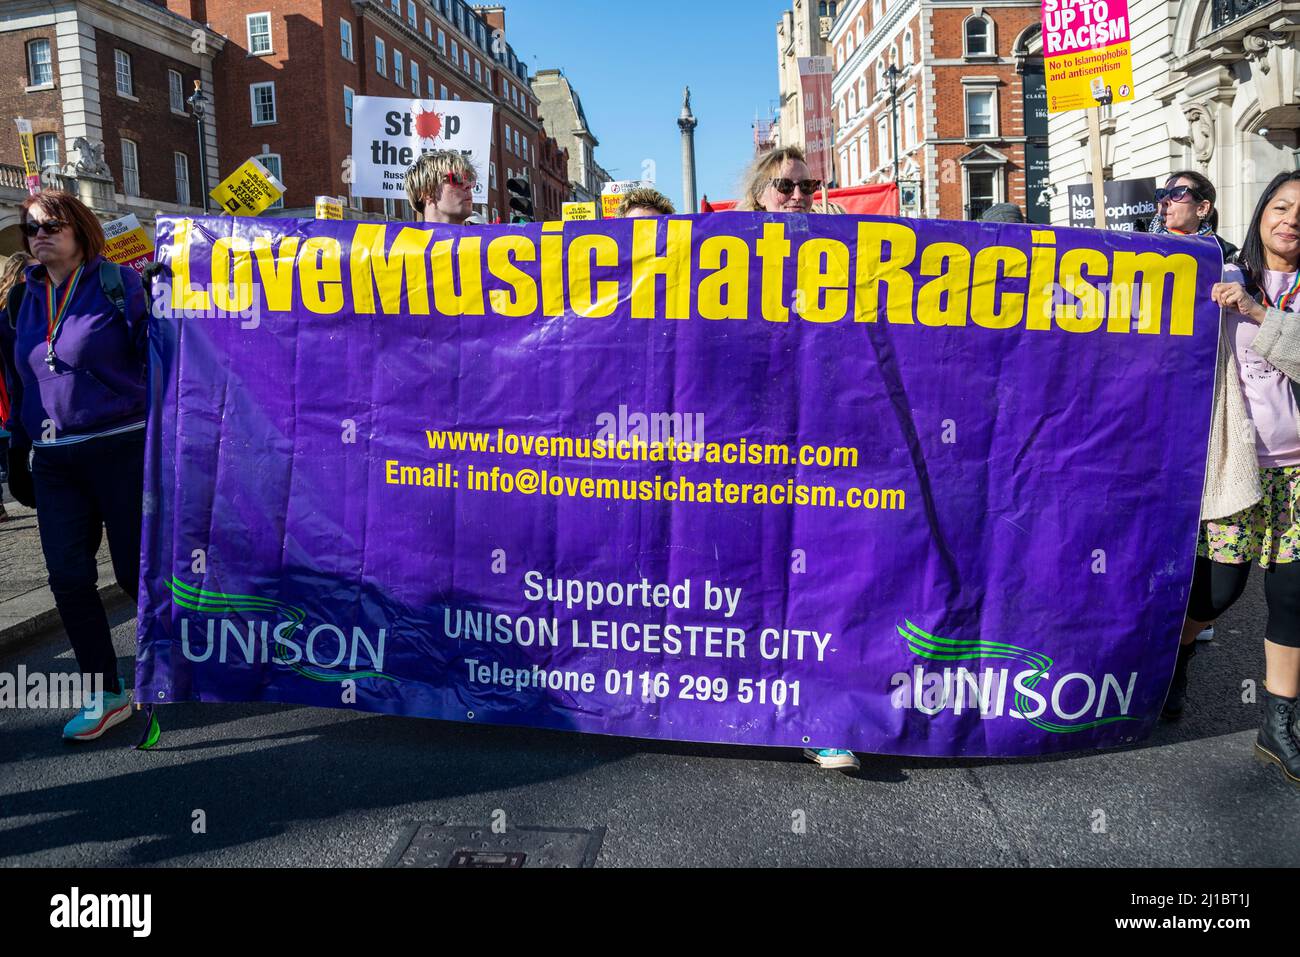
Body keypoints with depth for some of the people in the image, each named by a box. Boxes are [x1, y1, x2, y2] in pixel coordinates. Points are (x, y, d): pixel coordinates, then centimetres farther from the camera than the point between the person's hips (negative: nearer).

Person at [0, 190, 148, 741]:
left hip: (120, 450, -5)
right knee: (68, 578, 3)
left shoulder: (119, 284, -4)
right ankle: (106, 696, 15)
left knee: (135, 571, 0)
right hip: (53, 462, 6)